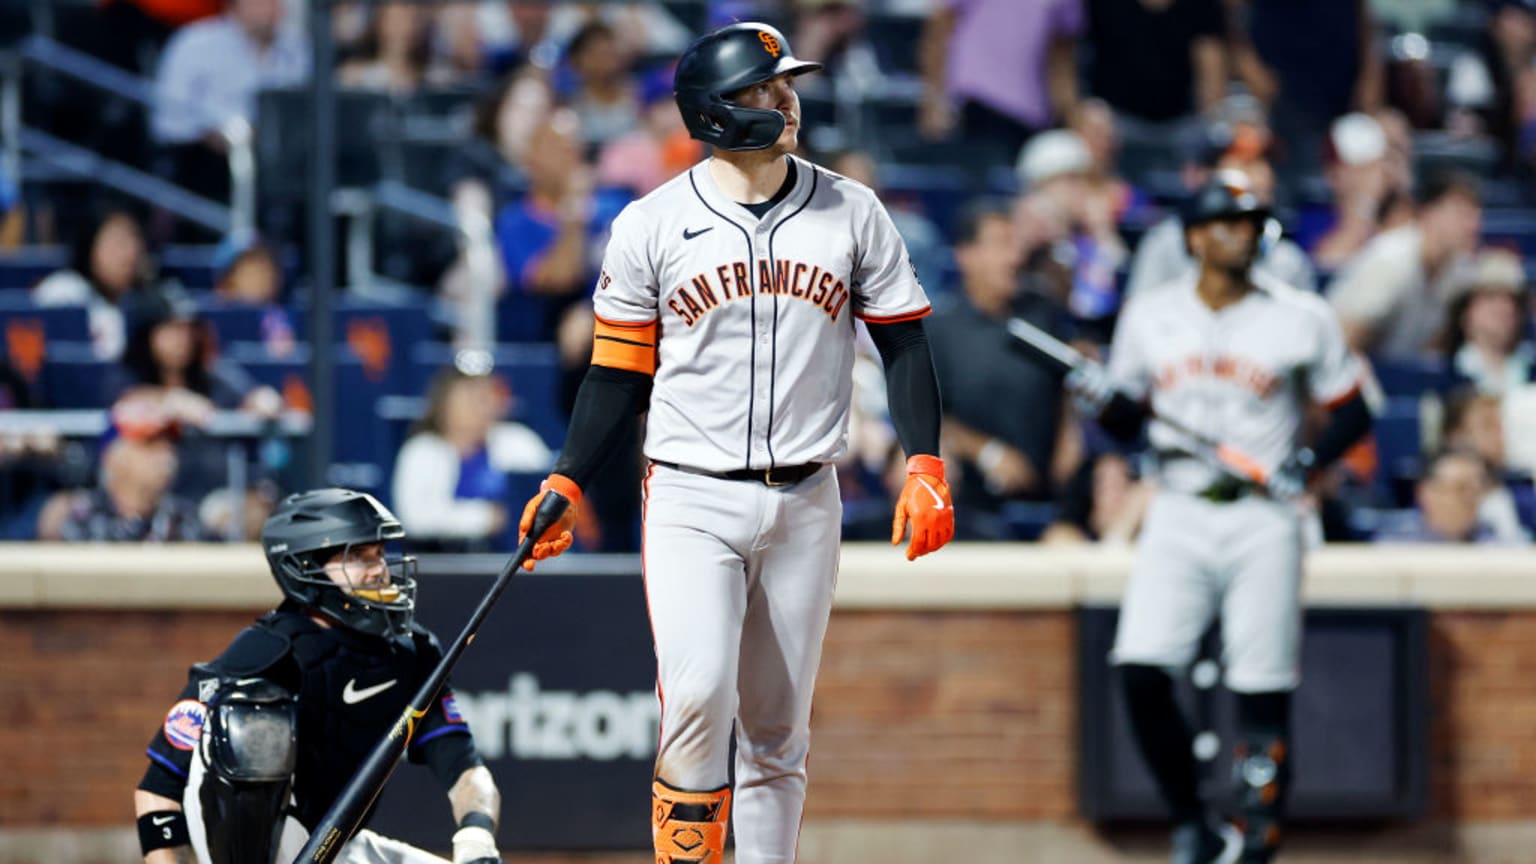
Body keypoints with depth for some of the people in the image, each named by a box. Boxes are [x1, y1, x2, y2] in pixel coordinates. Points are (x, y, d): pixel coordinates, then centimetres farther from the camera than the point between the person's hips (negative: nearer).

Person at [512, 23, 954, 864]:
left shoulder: (852, 213, 3)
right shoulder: (651, 226, -2)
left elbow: (902, 343, 6)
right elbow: (619, 372, 5)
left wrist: (925, 465, -5)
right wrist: (567, 481, -4)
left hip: (803, 504, 2)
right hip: (690, 501, -2)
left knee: (778, 730, 6)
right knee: (698, 696, -19)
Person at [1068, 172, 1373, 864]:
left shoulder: (1302, 318, 2)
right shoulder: (1149, 317, 8)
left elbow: (1351, 413, 7)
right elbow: (1127, 423, 15)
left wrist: (1307, 463, -10)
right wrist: (1103, 399, -7)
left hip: (1262, 525, -2)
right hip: (1178, 519, 2)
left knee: (1263, 692, -7)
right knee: (1141, 670, -14)